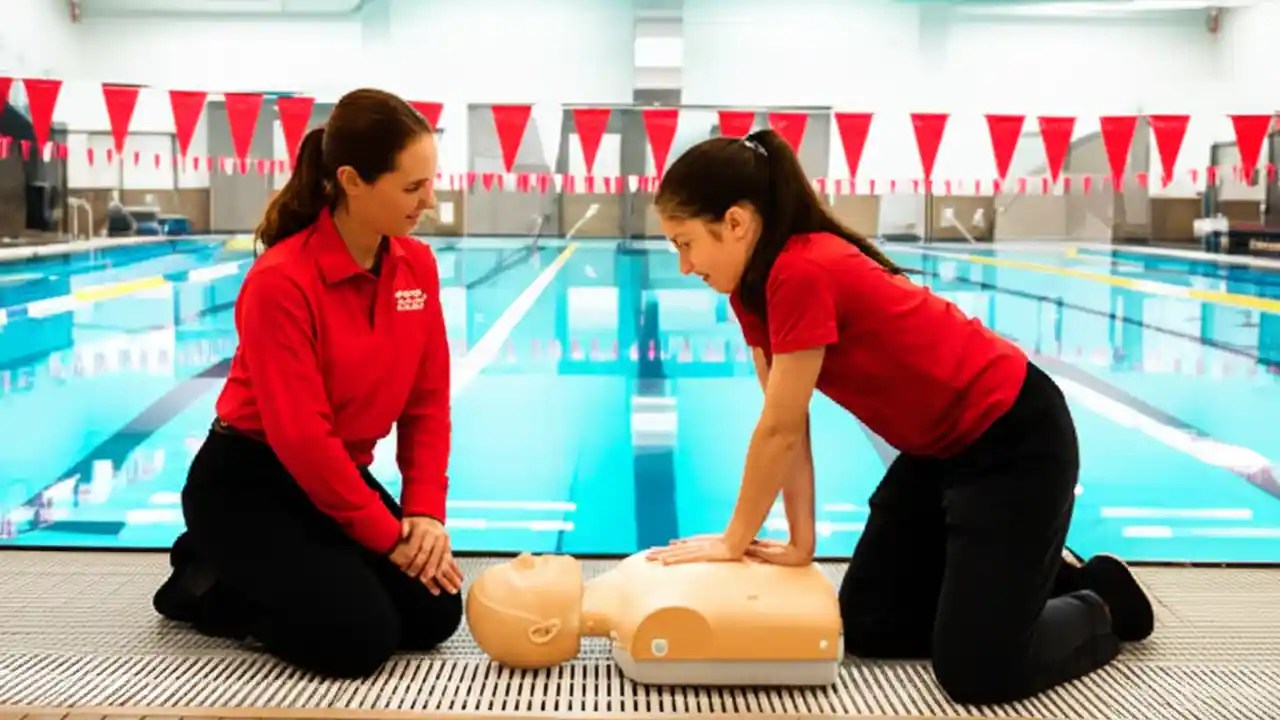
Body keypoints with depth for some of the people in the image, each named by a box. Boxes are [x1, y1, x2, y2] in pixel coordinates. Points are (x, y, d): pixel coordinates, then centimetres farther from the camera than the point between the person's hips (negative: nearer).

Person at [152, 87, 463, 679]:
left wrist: (424, 512, -9)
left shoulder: (418, 266, -3)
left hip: (343, 475, 7)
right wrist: (387, 535, -19)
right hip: (249, 482, -7)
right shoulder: (282, 279, -24)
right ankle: (208, 587, 6)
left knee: (434, 613, -5)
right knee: (359, 636, -20)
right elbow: (301, 435, -23)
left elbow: (428, 401, 2)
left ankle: (251, 576, 15)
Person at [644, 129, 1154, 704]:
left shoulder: (804, 273, -29)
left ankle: (1101, 605, 17)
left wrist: (734, 541, -11)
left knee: (976, 673, -9)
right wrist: (801, 540, -4)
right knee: (867, 628, 12)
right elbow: (787, 427, 0)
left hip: (1013, 440, -9)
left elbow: (779, 430, -23)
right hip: (937, 448, 9)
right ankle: (1028, 576, 27)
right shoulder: (752, 286, -1)